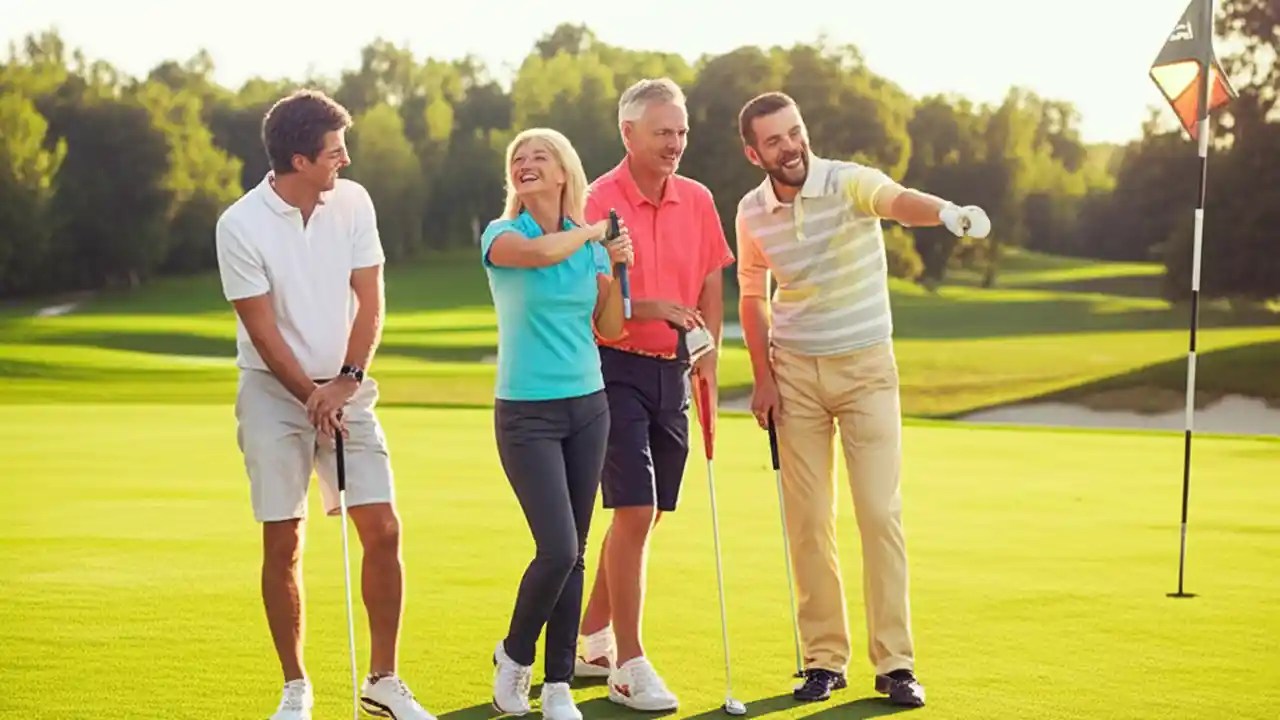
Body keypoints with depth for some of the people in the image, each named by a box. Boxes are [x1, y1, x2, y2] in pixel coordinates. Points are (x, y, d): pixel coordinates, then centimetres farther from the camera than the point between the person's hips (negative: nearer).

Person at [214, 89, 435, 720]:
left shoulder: (353, 203, -2)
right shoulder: (240, 225, -13)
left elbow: (370, 303, -1)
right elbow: (263, 332, -11)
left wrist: (346, 382, -12)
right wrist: (313, 397, -13)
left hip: (346, 389, 3)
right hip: (274, 391, -3)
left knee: (383, 530, -3)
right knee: (282, 544, -1)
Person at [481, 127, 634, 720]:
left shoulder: (592, 243, 8)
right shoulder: (502, 235, -5)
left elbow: (610, 329, 10)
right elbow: (539, 252, -28)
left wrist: (616, 271, -5)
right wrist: (589, 233, -10)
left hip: (587, 406, 4)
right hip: (526, 413, -4)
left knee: (574, 555, 5)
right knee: (558, 549, -14)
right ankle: (514, 657, 11)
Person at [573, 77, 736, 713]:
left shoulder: (698, 200, 7)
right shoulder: (598, 202, -11)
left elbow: (712, 282, 17)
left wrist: (709, 350, 3)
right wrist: (657, 308, -23)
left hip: (673, 371, 6)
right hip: (616, 369, -6)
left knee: (644, 514, 13)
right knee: (634, 512, -11)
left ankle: (592, 638, 29)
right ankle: (629, 666, -4)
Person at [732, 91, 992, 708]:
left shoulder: (849, 182, -15)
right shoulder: (751, 213, -1)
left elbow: (898, 200, -38)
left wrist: (945, 212, -60)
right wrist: (763, 378, 4)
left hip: (866, 368, -3)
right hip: (796, 374, 3)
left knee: (881, 514, -5)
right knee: (807, 520, 4)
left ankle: (894, 663, 2)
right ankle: (824, 659, 14)